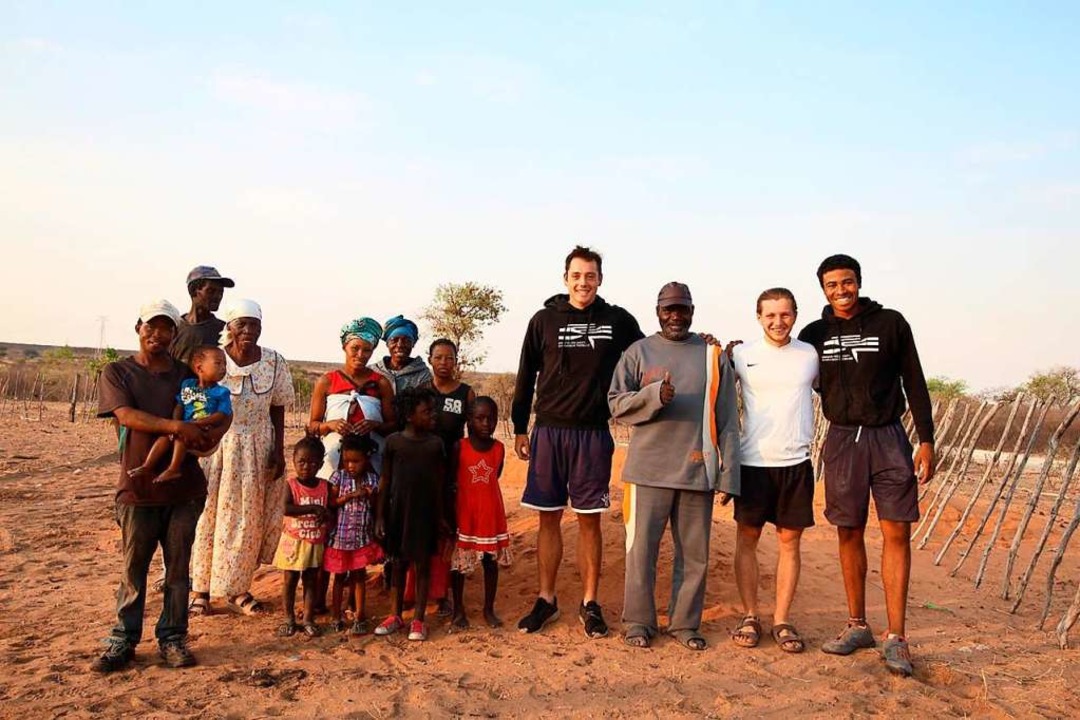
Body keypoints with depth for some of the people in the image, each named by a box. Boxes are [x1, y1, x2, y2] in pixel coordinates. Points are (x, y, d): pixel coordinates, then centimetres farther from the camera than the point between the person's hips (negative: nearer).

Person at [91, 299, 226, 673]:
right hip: (138, 485, -2)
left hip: (184, 485, 2)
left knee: (178, 568, 8)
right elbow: (126, 415, -12)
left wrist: (211, 433, -13)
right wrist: (175, 426, -25)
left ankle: (173, 638, 19)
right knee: (133, 568, 6)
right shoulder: (117, 372, 3)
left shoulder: (186, 373, 10)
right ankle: (123, 641, 19)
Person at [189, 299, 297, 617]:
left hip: (257, 449, 2)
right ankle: (200, 589, 18)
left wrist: (279, 450, -2)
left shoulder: (275, 362, -4)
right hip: (214, 445, -2)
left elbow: (278, 409, 3)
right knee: (208, 514, 4)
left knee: (249, 518, 8)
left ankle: (237, 589, 22)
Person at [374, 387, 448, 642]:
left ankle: (418, 619, 18)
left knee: (422, 564, 7)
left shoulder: (435, 443, -2)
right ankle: (395, 615, 27)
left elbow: (438, 483, 4)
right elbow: (385, 481, 0)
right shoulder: (393, 441, -4)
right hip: (399, 510, 0)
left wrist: (440, 516, 5)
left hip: (425, 513, 0)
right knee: (399, 563, 12)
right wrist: (380, 516, -1)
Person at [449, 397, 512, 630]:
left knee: (491, 561, 8)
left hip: (491, 514, 2)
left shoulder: (499, 449, -1)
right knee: (458, 562, 6)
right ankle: (458, 610, 20)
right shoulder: (459, 447, -8)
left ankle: (489, 609, 21)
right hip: (464, 514, -2)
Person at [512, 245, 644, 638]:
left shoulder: (618, 320, 4)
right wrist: (520, 429, 7)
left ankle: (590, 603, 18)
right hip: (549, 431, 0)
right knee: (549, 518, 7)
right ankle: (546, 600, 19)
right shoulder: (544, 320, 4)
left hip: (593, 433, 0)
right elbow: (526, 377, 8)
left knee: (590, 520, 6)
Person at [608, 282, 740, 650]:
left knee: (694, 553, 8)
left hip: (698, 471, 1)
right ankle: (638, 621, 18)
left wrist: (728, 475, 0)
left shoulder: (713, 356, 7)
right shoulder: (638, 352, 7)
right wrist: (654, 395, -16)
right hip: (648, 468, -1)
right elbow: (617, 402, 2)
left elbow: (727, 422, 6)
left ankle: (685, 623, 22)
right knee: (641, 549, 3)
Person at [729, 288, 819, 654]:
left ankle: (782, 620, 16)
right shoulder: (741, 354, 0)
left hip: (796, 463, 1)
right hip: (753, 461, -1)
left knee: (790, 541, 6)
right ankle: (749, 617, 17)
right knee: (747, 538, 5)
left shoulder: (810, 354, 5)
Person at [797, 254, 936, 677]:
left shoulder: (891, 324, 1)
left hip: (888, 439, -1)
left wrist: (926, 440, -2)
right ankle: (857, 626, 20)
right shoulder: (815, 334, 6)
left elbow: (914, 383, 3)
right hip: (842, 440, 2)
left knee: (896, 533, -4)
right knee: (849, 533, 7)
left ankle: (896, 638, 3)